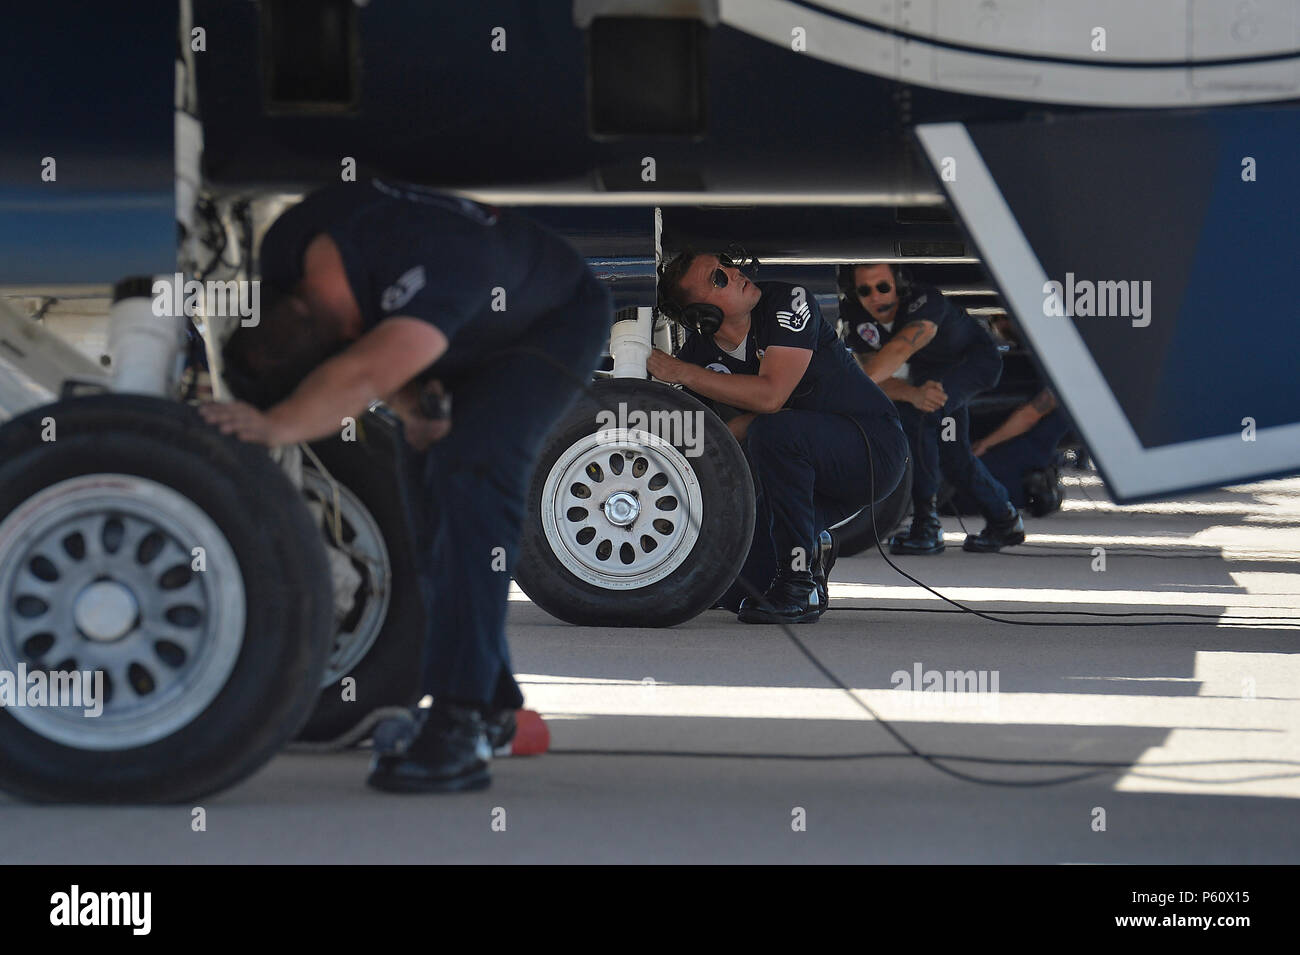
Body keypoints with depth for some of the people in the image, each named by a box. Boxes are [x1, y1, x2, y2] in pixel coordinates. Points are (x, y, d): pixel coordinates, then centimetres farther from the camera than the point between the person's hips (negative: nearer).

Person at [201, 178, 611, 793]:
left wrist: (276, 426, -77)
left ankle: (458, 729, -33)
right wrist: (408, 406, -17)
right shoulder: (285, 252, -21)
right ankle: (493, 705, 22)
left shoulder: (429, 273, -46)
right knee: (426, 494, 6)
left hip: (549, 323, -8)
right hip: (464, 345, 9)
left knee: (470, 472, -28)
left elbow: (362, 374, -62)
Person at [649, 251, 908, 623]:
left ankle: (800, 589, -24)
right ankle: (809, 549, 21)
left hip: (874, 450, -5)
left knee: (773, 431, -35)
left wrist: (683, 373, -27)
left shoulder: (789, 302, -18)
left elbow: (770, 396, -30)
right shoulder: (700, 353, -5)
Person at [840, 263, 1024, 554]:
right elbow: (874, 374, -32)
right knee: (952, 456, 4)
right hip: (926, 371, 7)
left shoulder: (925, 299, -42)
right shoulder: (855, 318, -24)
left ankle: (926, 527, -26)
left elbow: (900, 349, -57)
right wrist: (913, 394, -54)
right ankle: (1005, 521, 30)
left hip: (975, 359, -7)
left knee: (914, 416, -30)